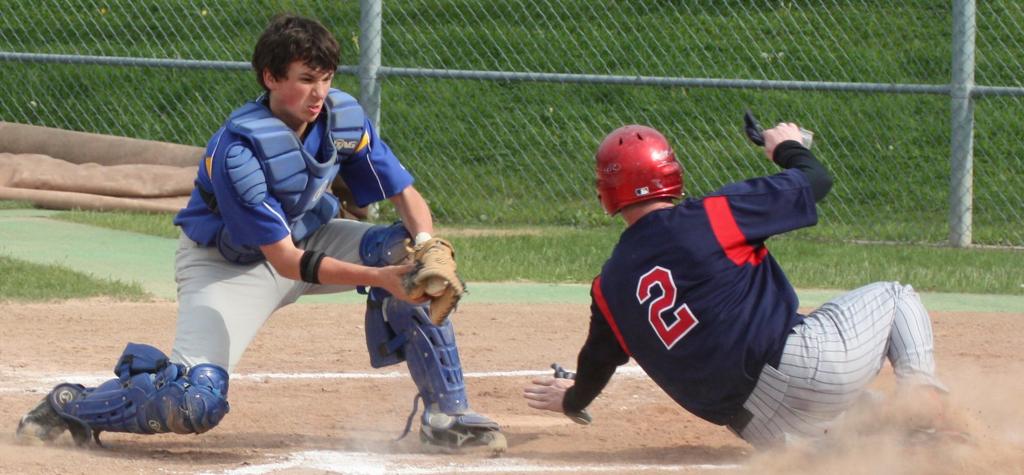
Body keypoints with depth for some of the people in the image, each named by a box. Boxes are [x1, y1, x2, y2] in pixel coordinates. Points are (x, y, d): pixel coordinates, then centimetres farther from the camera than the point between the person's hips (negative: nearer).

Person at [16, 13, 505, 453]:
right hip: (227, 265, -6)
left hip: (307, 237, 6)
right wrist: (379, 278, -44)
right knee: (195, 405, -24)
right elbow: (286, 261, -33)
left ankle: (446, 414, -9)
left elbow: (406, 196, -10)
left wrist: (428, 250, -33)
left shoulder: (343, 116, -16)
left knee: (404, 252, -19)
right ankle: (72, 406, 5)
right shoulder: (238, 149, -33)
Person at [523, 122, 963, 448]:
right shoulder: (713, 216, -4)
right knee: (896, 298, 18)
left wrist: (572, 400, 49)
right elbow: (815, 180, 6)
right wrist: (787, 147, 29)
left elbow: (597, 360, 25)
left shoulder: (609, 287, 9)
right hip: (805, 363, -4)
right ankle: (922, 393, -8)